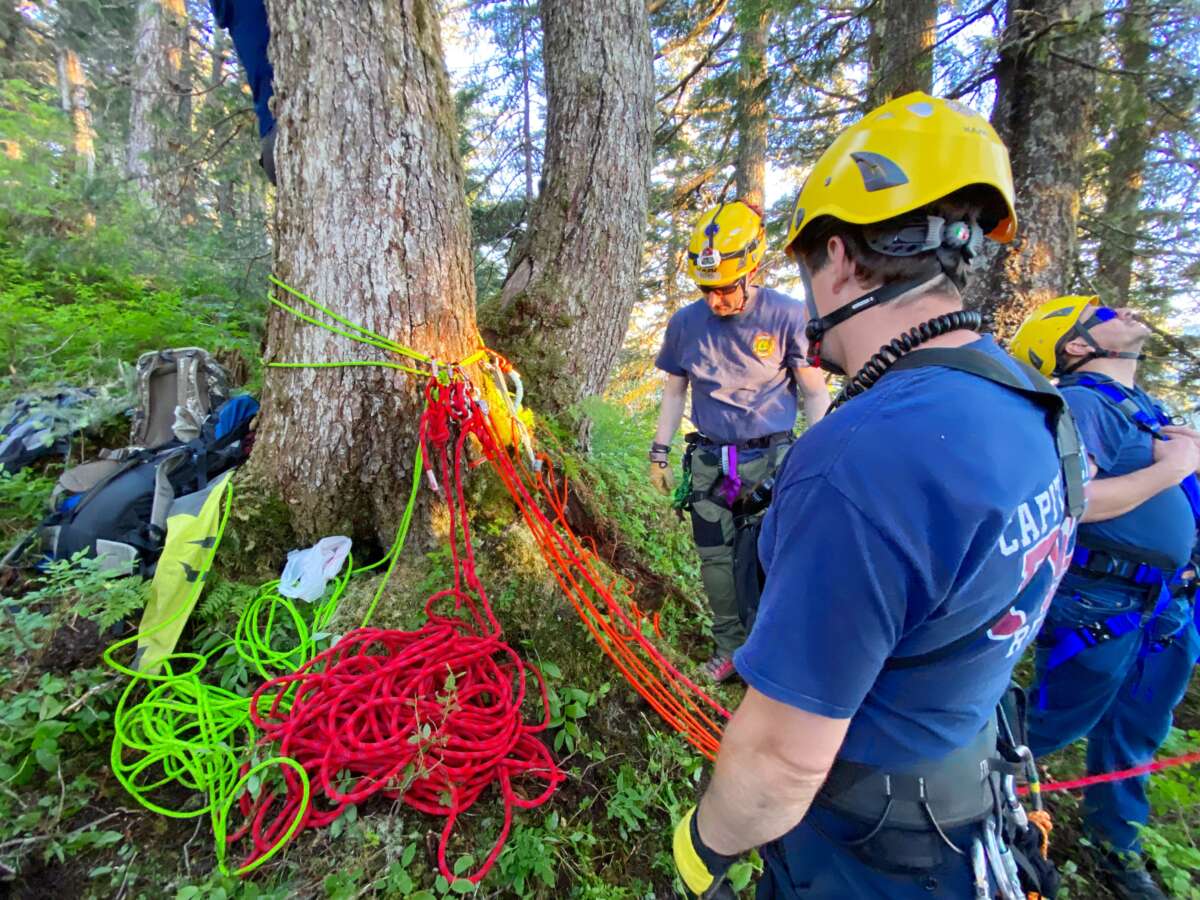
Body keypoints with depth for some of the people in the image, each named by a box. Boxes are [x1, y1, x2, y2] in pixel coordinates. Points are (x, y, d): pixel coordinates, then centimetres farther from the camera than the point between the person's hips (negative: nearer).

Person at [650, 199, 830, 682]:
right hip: (710, 461, 3)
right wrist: (659, 452, 8)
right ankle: (730, 646, 28)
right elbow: (674, 390, 9)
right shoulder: (685, 323, 0)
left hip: (773, 458, -3)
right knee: (716, 559, 9)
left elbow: (815, 392, -4)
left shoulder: (788, 316, -10)